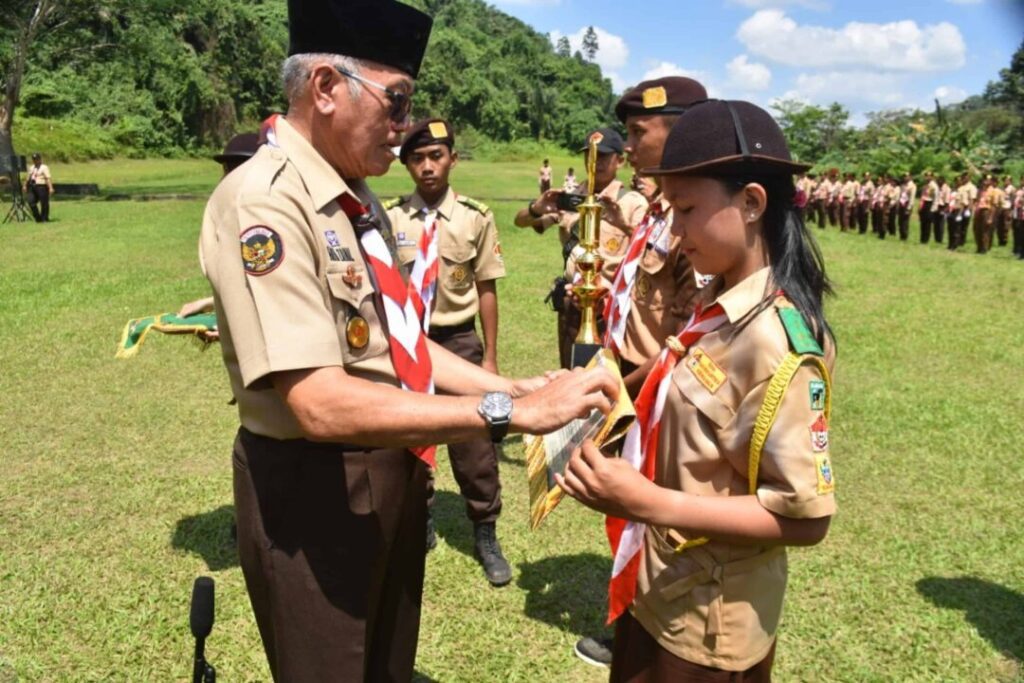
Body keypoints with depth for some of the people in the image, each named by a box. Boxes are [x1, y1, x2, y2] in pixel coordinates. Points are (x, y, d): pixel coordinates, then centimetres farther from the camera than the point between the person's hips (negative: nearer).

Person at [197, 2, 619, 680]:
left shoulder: (359, 201, 7)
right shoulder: (263, 200, -24)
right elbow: (323, 404, -32)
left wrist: (512, 386, 0)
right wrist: (510, 413, -30)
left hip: (393, 475, 9)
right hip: (312, 492, -8)